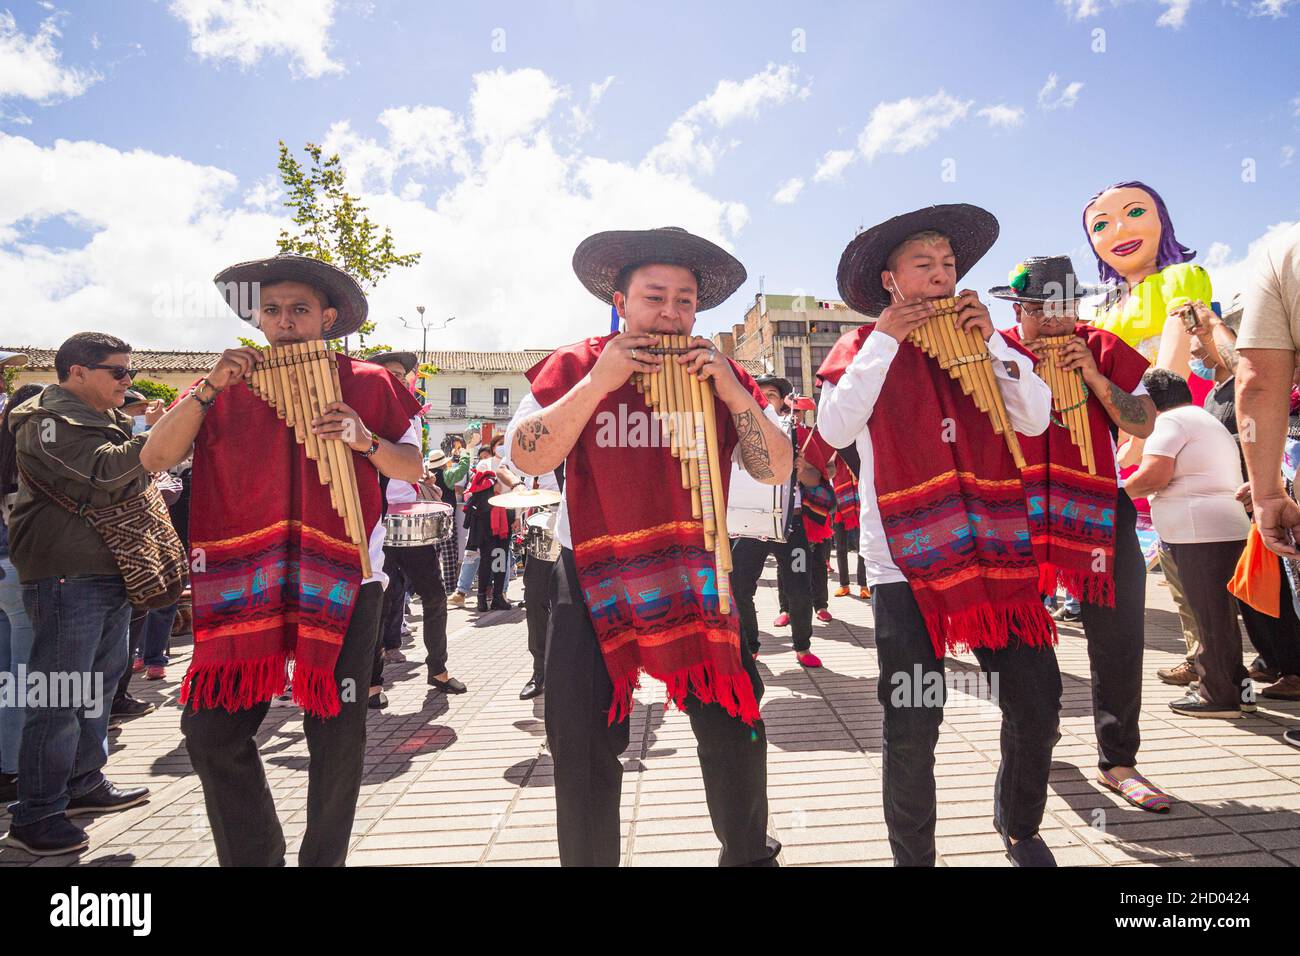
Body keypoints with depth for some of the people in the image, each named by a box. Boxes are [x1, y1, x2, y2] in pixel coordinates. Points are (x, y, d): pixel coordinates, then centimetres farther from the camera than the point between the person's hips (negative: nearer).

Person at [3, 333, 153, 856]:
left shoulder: (108, 421, 19)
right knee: (58, 697, -4)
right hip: (66, 576, -10)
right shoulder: (45, 422, -10)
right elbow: (104, 471, -25)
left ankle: (84, 783, 31)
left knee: (100, 681, 17)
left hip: (110, 570, 10)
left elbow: (131, 481, 28)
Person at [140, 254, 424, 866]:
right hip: (245, 584, 2)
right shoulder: (229, 386, 10)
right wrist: (207, 388, -9)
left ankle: (324, 859, 26)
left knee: (337, 736, 4)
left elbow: (413, 469, 7)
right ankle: (254, 856, 26)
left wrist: (366, 440, -12)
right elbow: (154, 459, 3)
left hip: (345, 583, -1)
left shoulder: (369, 384, 6)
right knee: (212, 730, 4)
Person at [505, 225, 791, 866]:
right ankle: (588, 861, 32)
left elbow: (776, 470, -2)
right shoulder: (574, 367, -2)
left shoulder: (723, 375, 4)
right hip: (596, 578, -1)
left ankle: (747, 855, 35)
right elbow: (526, 458, -13)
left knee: (735, 732, 8)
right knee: (585, 752, 7)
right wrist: (599, 381, -20)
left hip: (695, 578, 2)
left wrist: (731, 391, -16)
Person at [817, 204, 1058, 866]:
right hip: (906, 559, -4)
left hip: (996, 550, 4)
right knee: (913, 726, 0)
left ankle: (1019, 826, 37)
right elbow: (836, 428, -13)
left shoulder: (983, 338, 14)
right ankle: (913, 856, 22)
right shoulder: (864, 346, 3)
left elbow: (1035, 419, 5)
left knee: (1037, 700, 10)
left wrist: (989, 340, -5)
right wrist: (886, 338, -12)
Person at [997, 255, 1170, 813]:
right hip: (1016, 512, 0)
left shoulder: (1102, 349, 6)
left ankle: (1117, 762, 16)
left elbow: (1144, 423, 1)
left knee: (1119, 635, 1)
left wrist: (1092, 376, -11)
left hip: (1096, 509, 1)